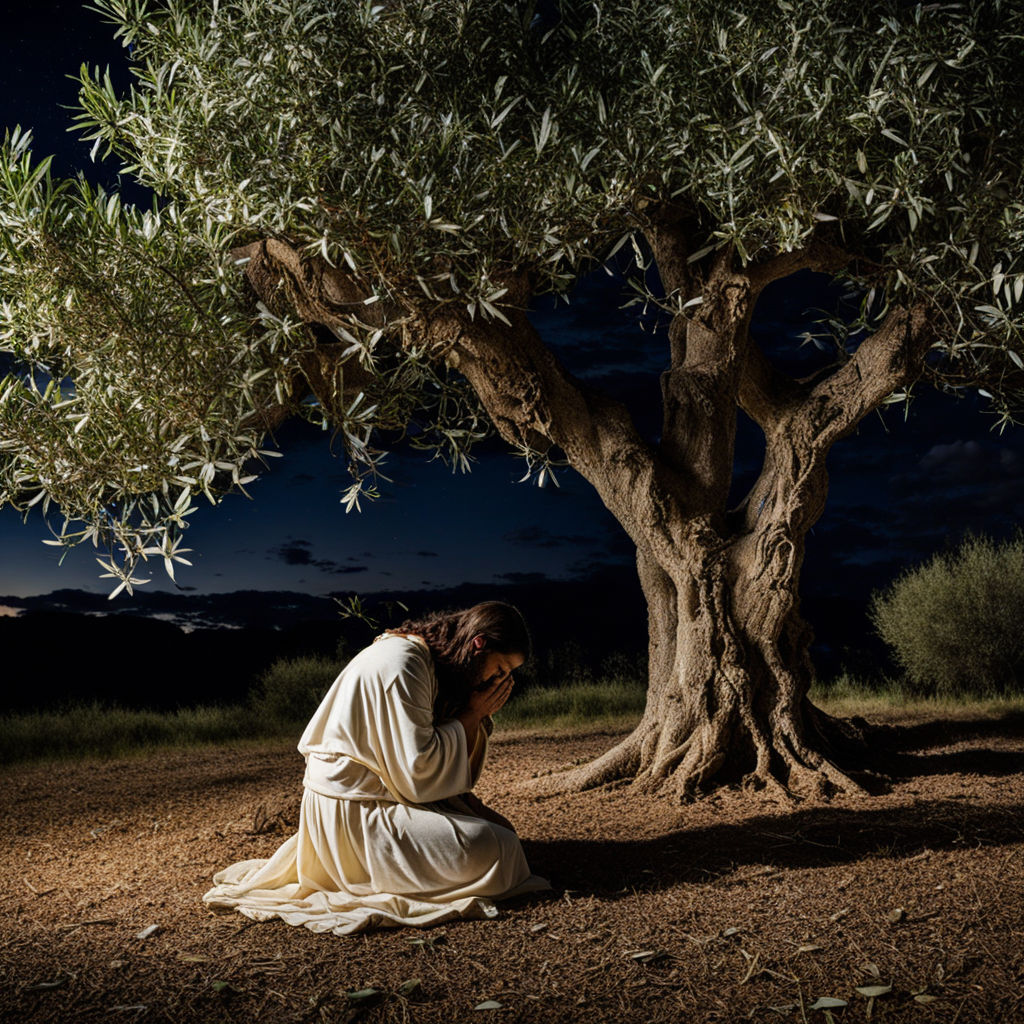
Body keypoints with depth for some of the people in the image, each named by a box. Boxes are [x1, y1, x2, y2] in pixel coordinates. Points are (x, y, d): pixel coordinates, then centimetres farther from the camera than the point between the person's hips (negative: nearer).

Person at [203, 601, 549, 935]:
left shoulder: (427, 659, 9)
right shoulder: (401, 665, -22)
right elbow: (417, 771, -22)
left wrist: (480, 717, -1)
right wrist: (471, 715, -13)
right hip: (354, 817, -10)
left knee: (500, 828, 13)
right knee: (497, 851, -20)